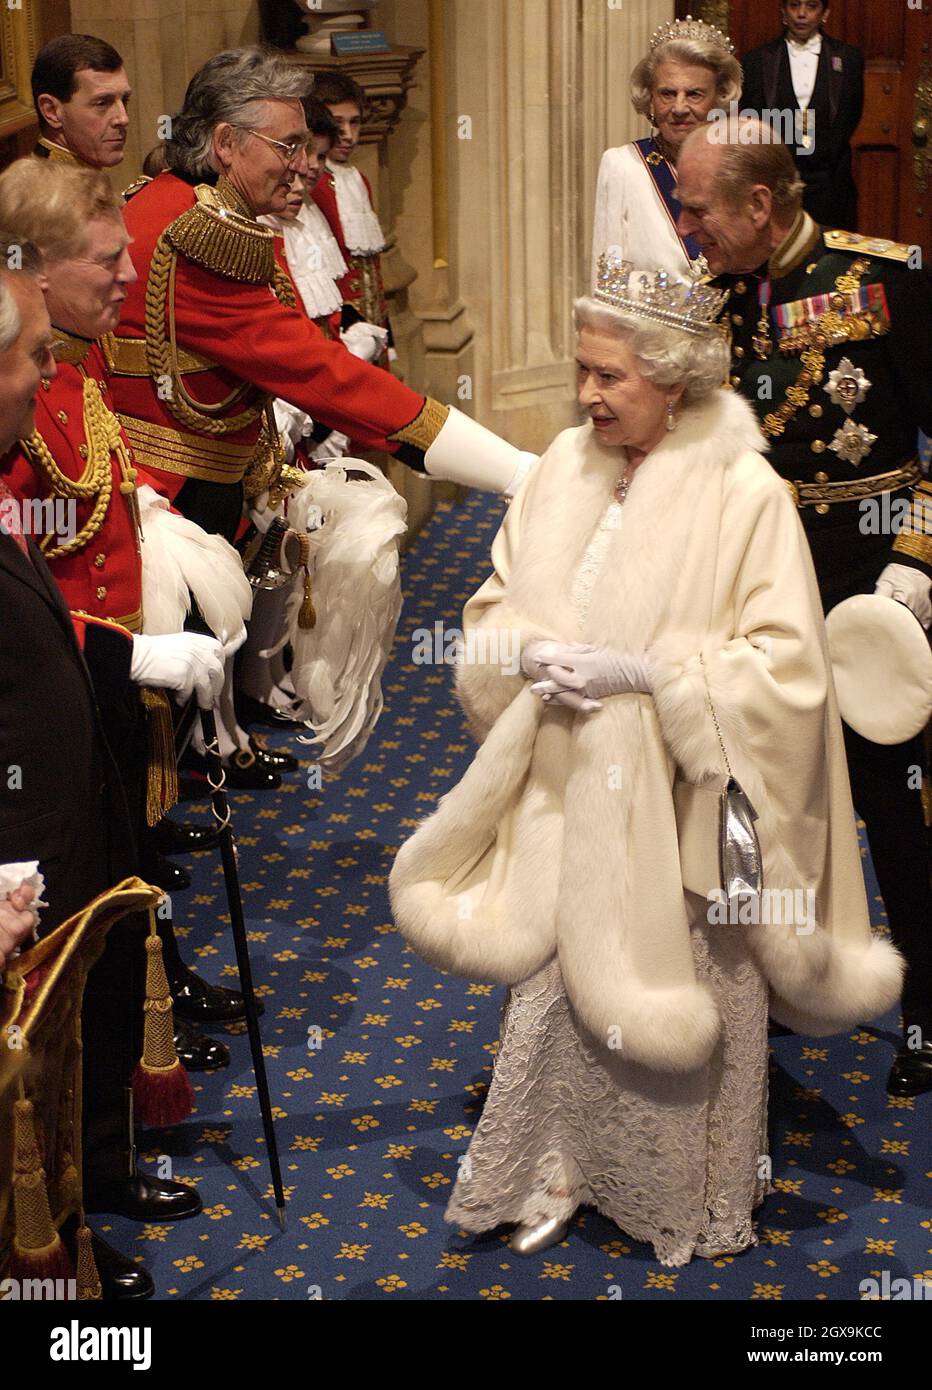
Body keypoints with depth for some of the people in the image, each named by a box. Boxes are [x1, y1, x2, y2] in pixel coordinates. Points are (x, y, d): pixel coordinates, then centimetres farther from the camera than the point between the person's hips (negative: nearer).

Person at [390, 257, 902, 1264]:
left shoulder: (744, 494, -14)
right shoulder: (565, 466, 2)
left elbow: (786, 667, -15)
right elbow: (494, 603, 11)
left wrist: (642, 671, -21)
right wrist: (529, 651, -11)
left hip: (675, 803, -4)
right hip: (564, 791, 5)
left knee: (673, 999, 7)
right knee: (552, 982, 12)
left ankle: (693, 1200, 31)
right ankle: (558, 1170, 34)